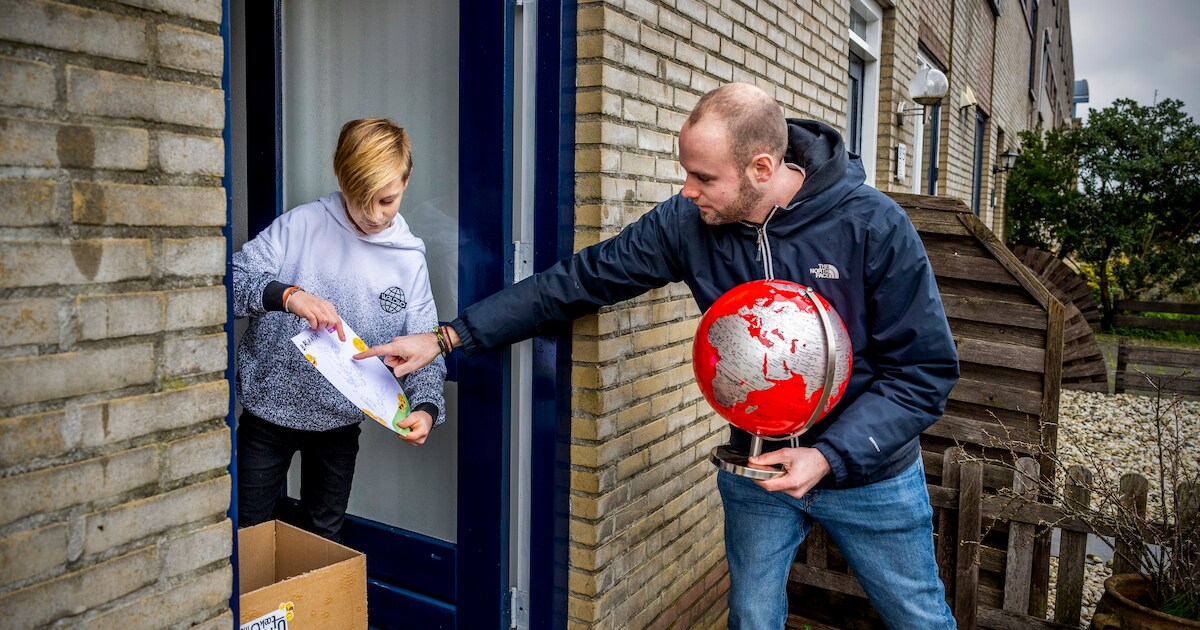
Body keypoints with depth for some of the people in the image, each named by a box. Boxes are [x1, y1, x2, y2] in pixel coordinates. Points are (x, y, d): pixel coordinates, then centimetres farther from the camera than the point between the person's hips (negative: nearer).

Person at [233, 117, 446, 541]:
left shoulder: (409, 261, -4)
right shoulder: (301, 225, -10)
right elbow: (232, 280, -17)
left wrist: (426, 408, -23)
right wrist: (286, 294, -36)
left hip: (340, 422, 2)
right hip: (269, 410, -1)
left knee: (323, 539, 18)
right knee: (249, 537, 13)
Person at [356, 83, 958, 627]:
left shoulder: (873, 225, -22)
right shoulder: (687, 222, -15)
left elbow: (925, 369, -16)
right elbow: (579, 280, -11)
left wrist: (829, 455, -27)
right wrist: (449, 336, -12)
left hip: (868, 469, -1)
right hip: (755, 469, 2)